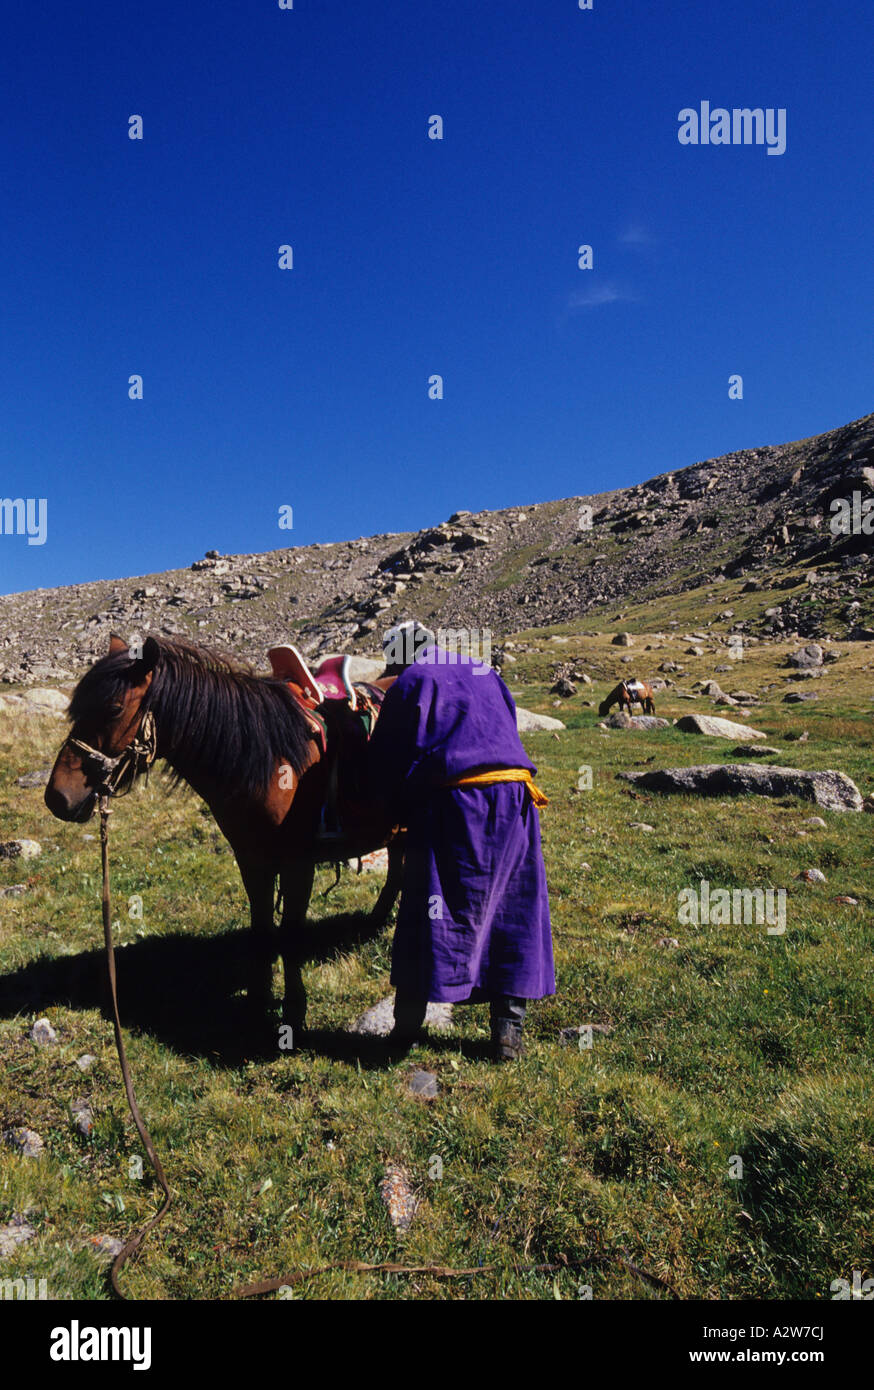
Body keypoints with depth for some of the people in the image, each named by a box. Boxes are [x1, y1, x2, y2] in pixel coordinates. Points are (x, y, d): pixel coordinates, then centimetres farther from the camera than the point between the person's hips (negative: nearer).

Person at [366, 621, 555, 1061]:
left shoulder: (412, 683, 6)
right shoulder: (487, 674, 23)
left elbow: (387, 762, 4)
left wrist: (404, 813, 16)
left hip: (453, 802, -5)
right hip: (515, 797, 5)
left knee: (428, 915, 5)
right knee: (513, 915, 11)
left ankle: (408, 1025, 14)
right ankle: (508, 1031, 15)